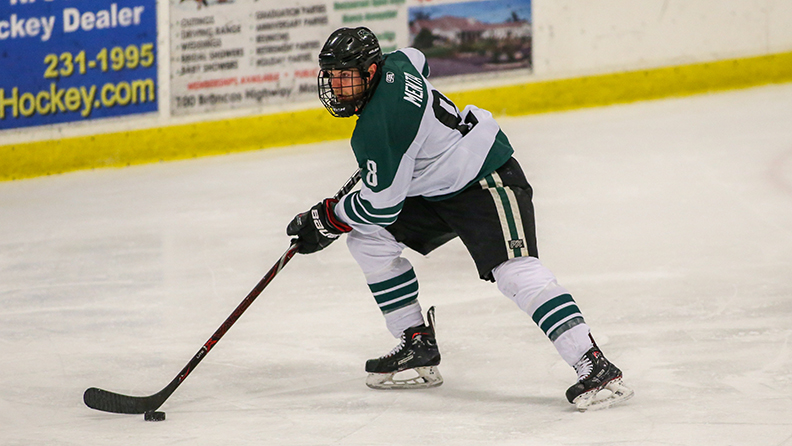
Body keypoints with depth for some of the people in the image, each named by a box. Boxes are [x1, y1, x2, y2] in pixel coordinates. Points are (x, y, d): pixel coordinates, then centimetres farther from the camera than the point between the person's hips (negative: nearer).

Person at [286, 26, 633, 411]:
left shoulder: (377, 127, -27)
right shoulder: (392, 65, -1)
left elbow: (381, 205, -21)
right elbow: (415, 60, 25)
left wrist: (327, 220, -4)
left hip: (487, 180, -11)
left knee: (514, 271, -27)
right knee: (366, 239, 6)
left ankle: (596, 369, -33)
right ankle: (418, 348, 12)